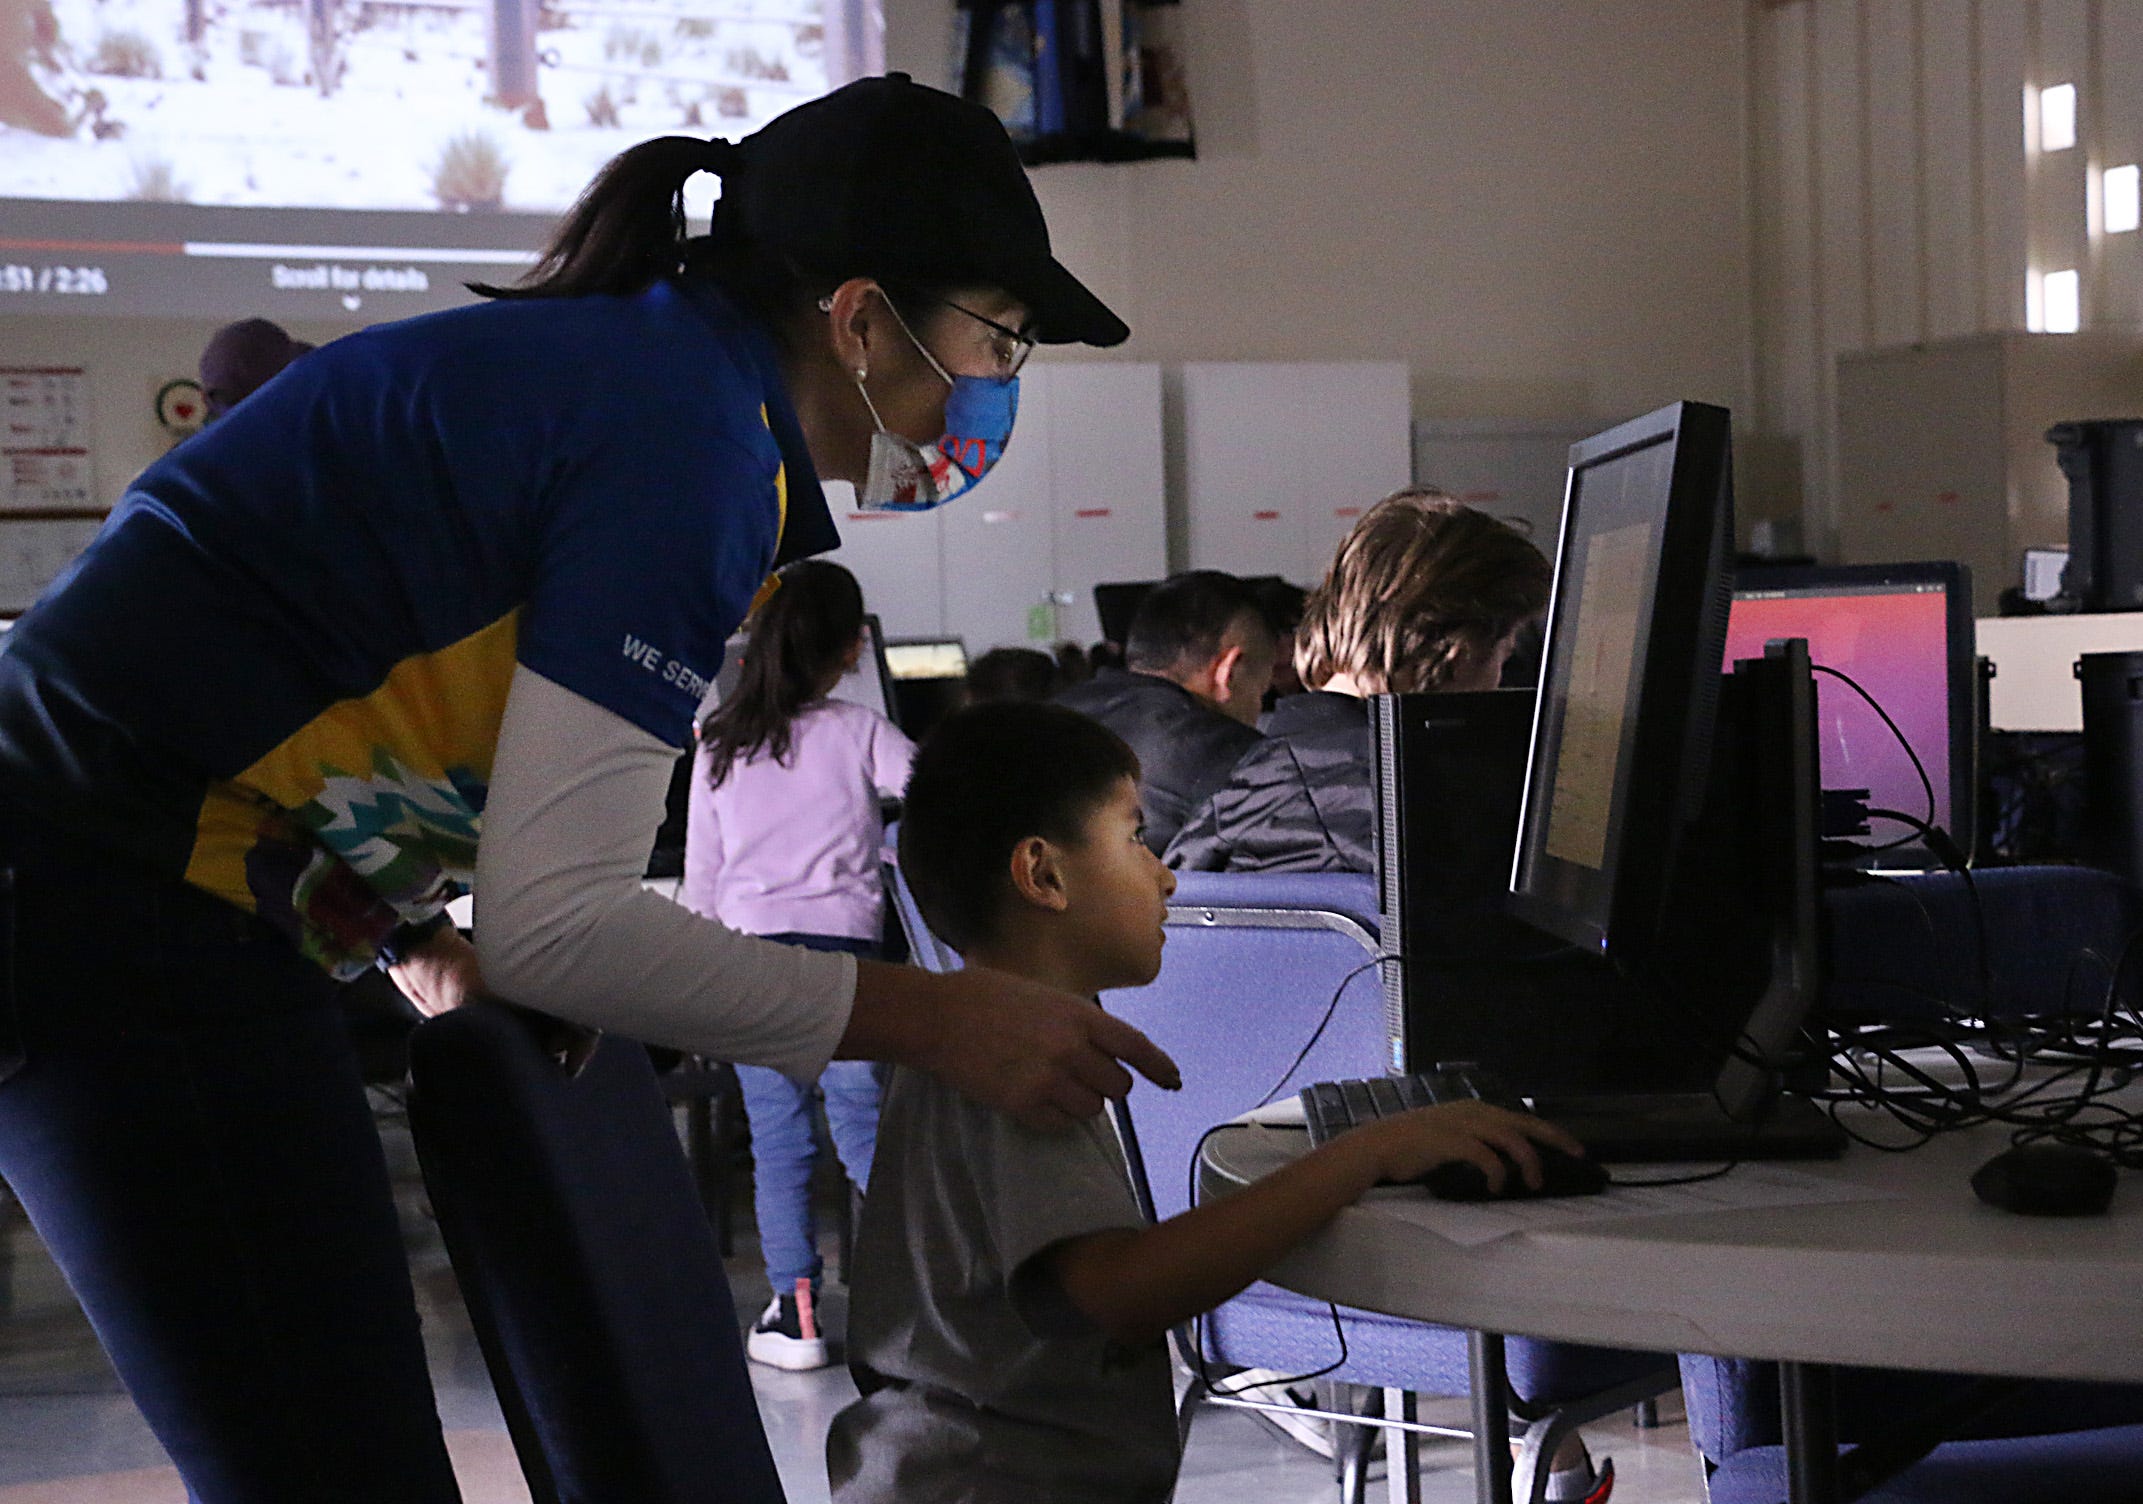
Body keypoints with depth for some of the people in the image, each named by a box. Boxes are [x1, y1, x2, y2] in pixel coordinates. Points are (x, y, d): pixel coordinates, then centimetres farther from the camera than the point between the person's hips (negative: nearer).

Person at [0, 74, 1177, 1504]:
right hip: (135, 923, -10)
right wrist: (935, 1021, -15)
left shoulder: (616, 357, 13)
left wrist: (418, 936, 16)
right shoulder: (690, 428, -16)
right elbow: (557, 918, -22)